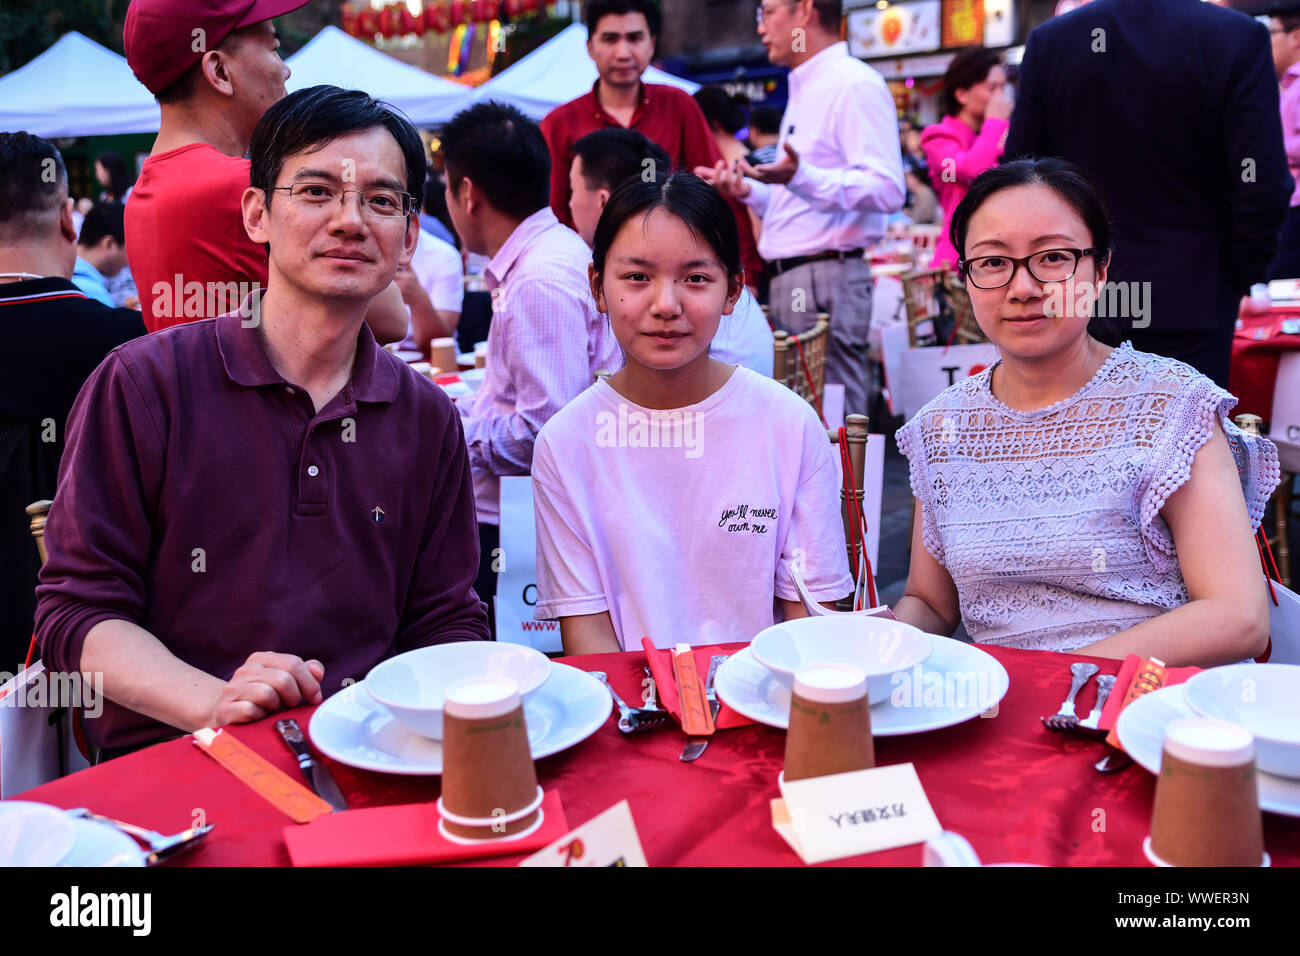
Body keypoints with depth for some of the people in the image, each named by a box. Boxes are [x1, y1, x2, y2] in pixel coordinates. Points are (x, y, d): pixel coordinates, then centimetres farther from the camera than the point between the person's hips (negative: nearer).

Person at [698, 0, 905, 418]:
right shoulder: (805, 90, 22)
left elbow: (888, 189, -20)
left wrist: (800, 177, -29)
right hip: (789, 280, 10)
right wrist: (749, 191, 17)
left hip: (827, 278, -10)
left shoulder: (855, 85, -9)